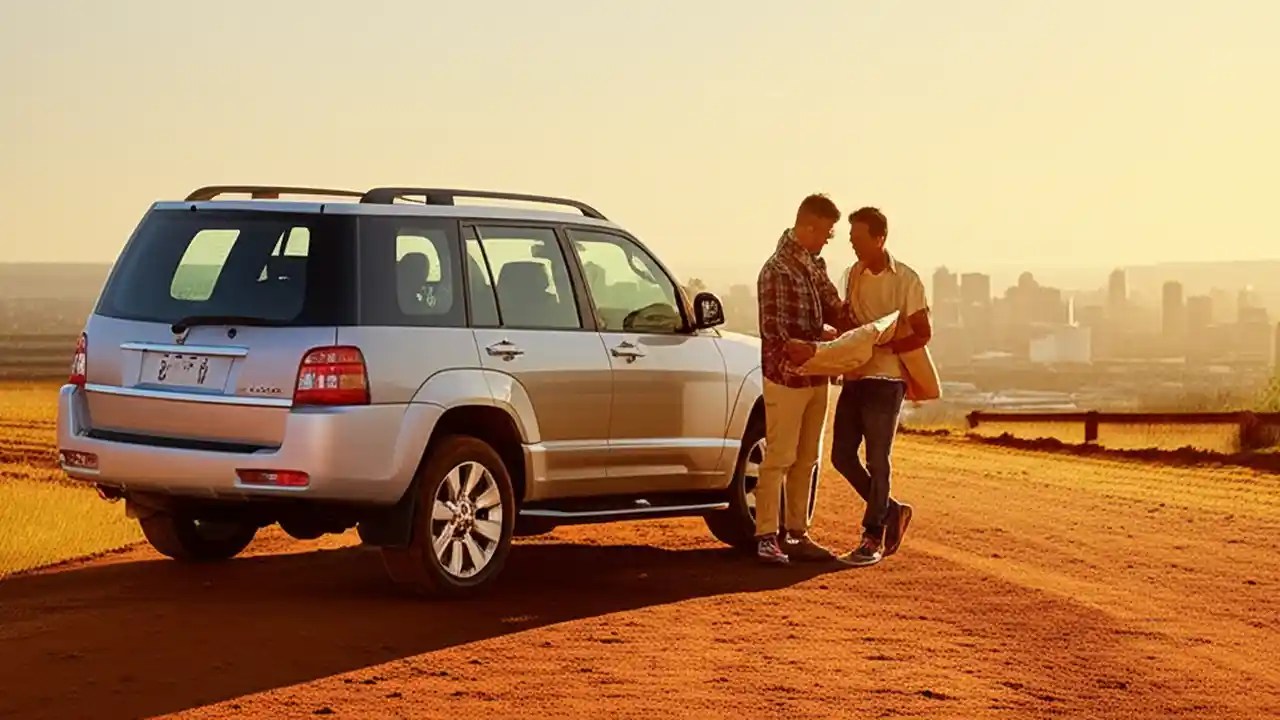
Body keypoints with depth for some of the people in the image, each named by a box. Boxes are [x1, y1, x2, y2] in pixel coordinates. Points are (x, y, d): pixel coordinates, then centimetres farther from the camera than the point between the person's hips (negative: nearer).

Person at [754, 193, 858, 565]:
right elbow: (777, 332, -21)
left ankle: (797, 534, 19)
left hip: (817, 377, 8)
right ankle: (766, 537, 3)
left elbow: (834, 308, 12)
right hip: (786, 377, -8)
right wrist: (823, 339, -18)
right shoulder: (778, 270, -18)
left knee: (805, 460, 12)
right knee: (779, 458, -3)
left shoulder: (815, 265, 9)